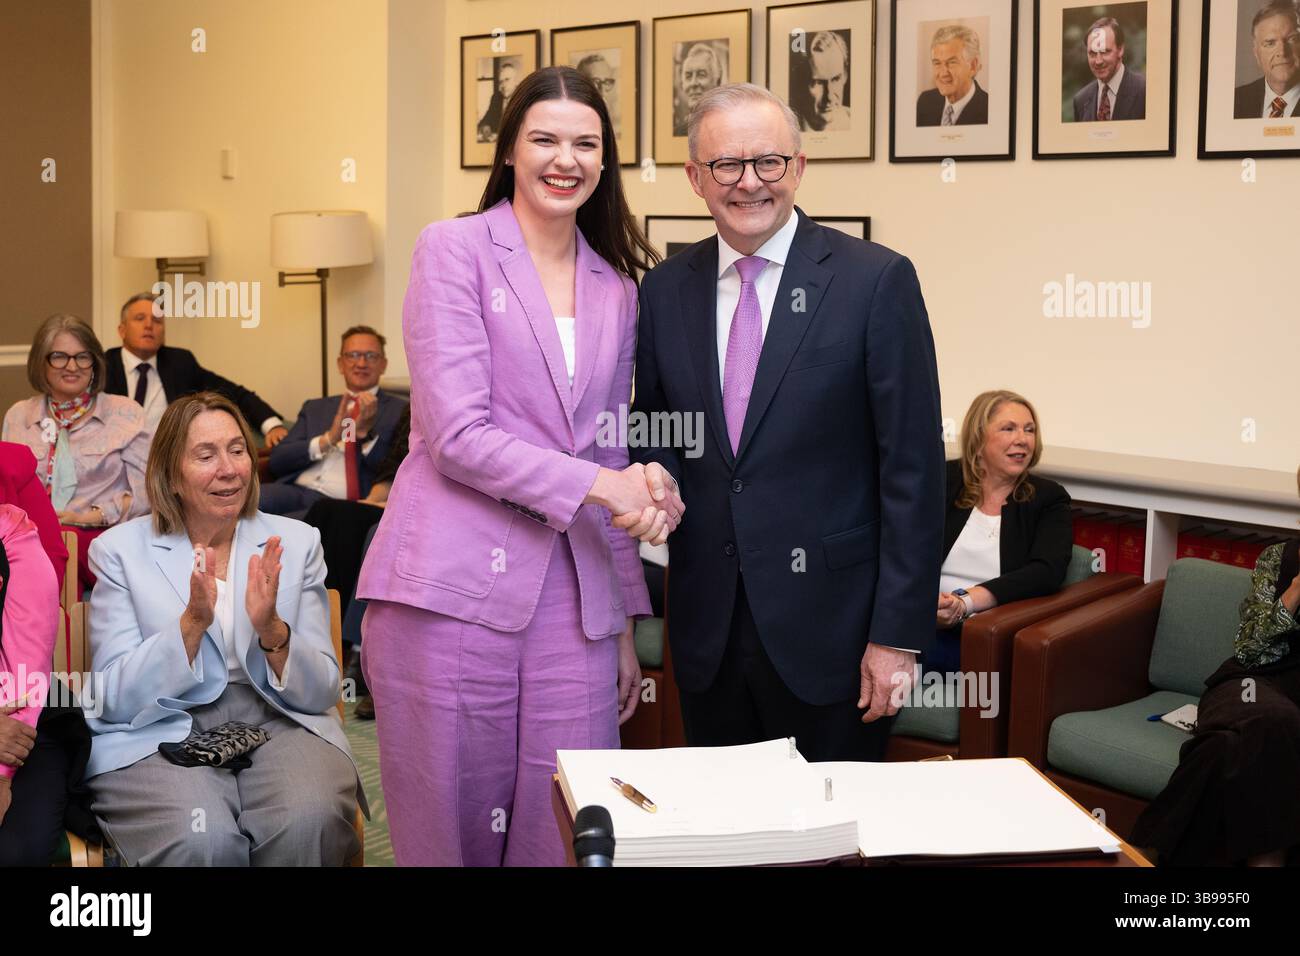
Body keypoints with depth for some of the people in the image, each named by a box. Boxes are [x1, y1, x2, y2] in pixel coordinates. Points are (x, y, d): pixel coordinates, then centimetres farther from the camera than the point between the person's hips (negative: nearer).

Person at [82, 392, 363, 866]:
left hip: (278, 724, 2)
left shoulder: (297, 542, 7)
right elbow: (114, 699, -4)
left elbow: (321, 692, 4)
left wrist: (272, 630, -16)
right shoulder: (121, 549, 3)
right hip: (159, 736, -1)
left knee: (308, 821, -32)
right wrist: (192, 623, -18)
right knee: (203, 839, -34)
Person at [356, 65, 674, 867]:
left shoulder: (618, 290, 15)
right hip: (454, 589, -4)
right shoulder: (453, 250, 0)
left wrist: (626, 623, 15)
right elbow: (457, 434, -9)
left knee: (568, 837, 4)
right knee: (452, 829, 4)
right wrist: (595, 485, -15)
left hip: (574, 601, 4)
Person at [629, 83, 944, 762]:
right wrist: (656, 482, -9)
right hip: (706, 628, 4)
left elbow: (912, 469, -9)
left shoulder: (876, 280, -8)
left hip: (828, 627, -4)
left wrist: (898, 633, -12)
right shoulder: (665, 290, 6)